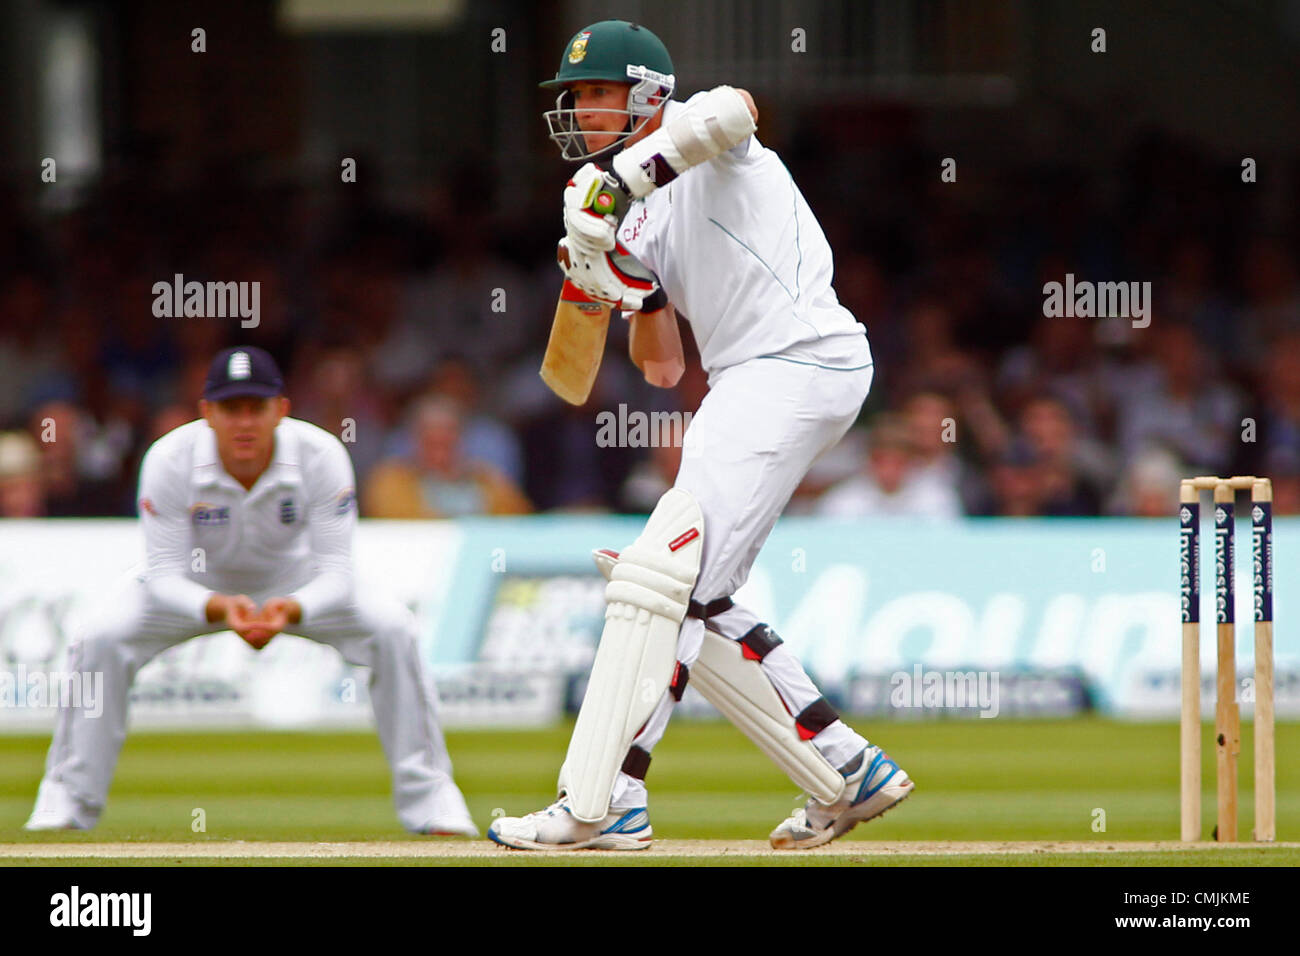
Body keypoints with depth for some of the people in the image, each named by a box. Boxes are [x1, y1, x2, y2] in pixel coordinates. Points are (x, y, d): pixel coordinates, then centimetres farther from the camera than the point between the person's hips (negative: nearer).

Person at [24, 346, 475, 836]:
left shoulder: (322, 456, -29)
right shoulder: (169, 460, -30)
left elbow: (333, 571, -29)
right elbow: (165, 576, -29)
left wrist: (291, 611, -51)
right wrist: (219, 610, -51)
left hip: (295, 586, 1)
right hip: (196, 588, 0)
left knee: (392, 627, -21)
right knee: (98, 637, -24)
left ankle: (427, 796, -7)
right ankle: (69, 800, -7)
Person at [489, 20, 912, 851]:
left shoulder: (693, 135, -2)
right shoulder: (639, 214, 22)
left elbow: (733, 111, -30)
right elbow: (663, 366, 19)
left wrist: (614, 181, -31)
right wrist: (630, 287, 0)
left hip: (796, 365, -10)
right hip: (746, 384, 10)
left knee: (666, 573, -17)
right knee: (694, 603, 12)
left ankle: (602, 803, -22)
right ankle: (848, 772, 17)